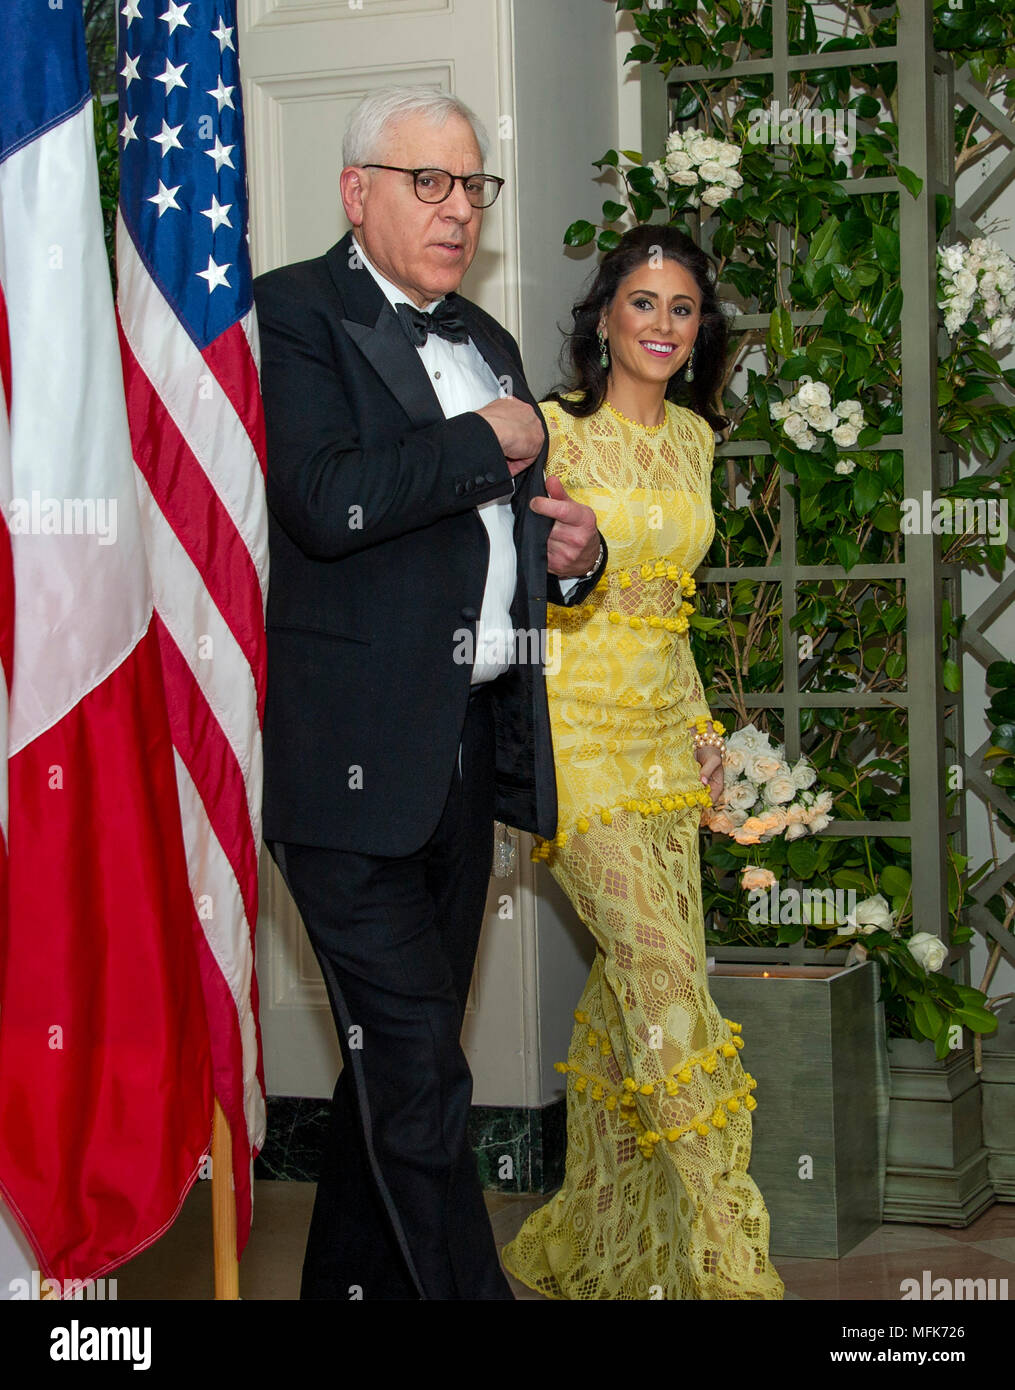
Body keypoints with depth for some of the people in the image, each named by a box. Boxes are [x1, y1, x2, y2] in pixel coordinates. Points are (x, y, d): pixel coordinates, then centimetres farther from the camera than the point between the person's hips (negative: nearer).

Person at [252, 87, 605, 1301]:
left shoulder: (486, 342, 20)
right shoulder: (296, 314, -5)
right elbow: (327, 505, -21)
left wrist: (567, 551, 8)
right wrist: (492, 441, -11)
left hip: (470, 743, 8)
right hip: (356, 756, -8)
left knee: (401, 1057, 15)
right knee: (417, 1073, -7)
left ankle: (354, 1279, 27)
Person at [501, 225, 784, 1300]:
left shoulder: (693, 437, 13)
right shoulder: (555, 430, -7)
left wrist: (699, 721, 15)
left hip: (662, 733, 7)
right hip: (576, 727, -7)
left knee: (637, 980, 6)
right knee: (662, 969, -14)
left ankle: (595, 1240, 19)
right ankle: (724, 1255, -10)